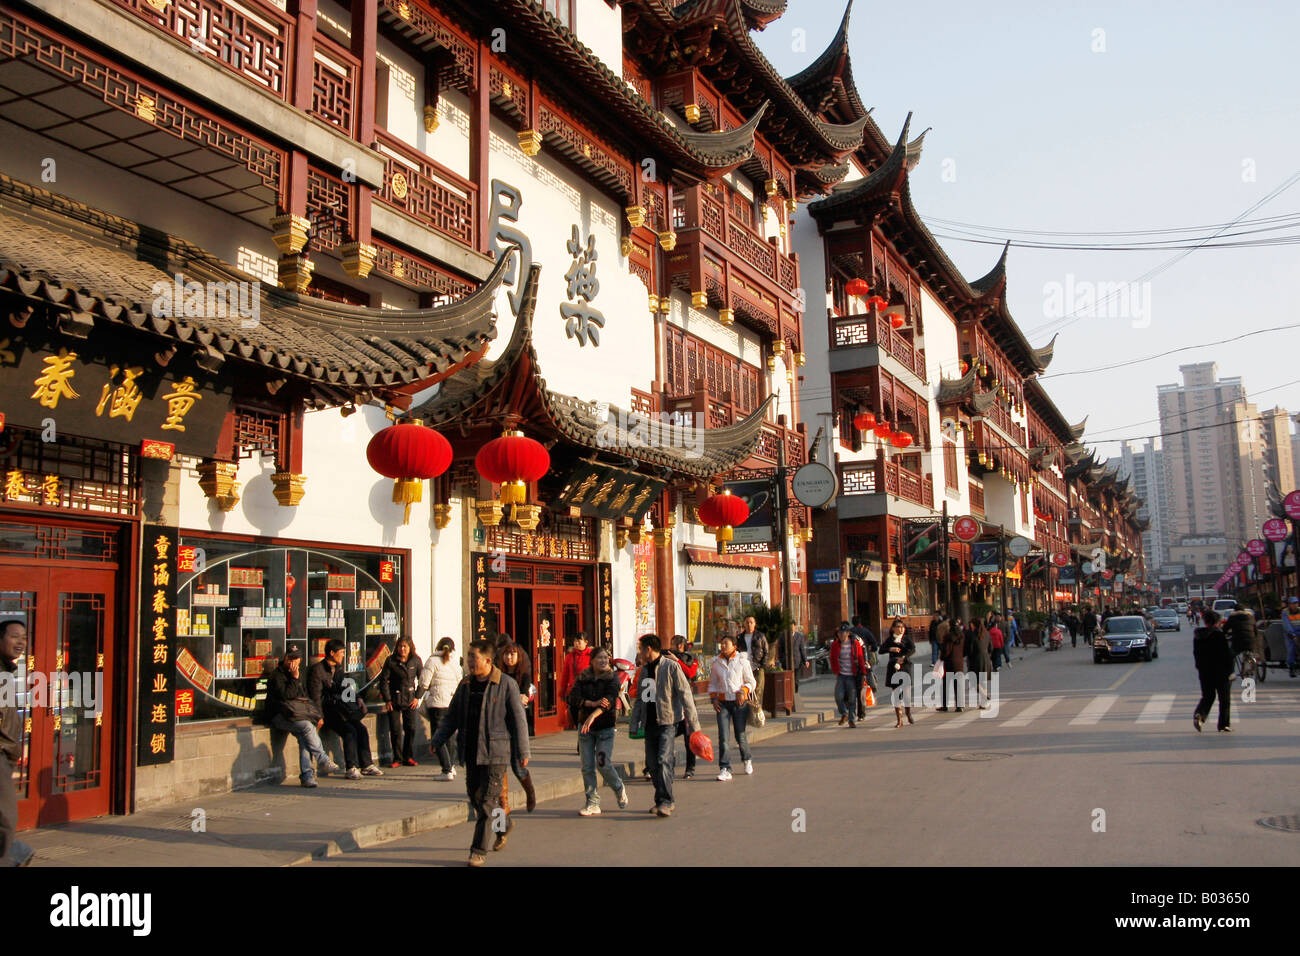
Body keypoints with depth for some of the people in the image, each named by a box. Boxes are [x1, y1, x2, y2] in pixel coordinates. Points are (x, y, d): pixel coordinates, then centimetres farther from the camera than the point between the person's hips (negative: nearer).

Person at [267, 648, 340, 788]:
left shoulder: (299, 673, 19)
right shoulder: (277, 675, -3)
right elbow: (285, 695, -15)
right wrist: (294, 678, -12)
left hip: (300, 714, 6)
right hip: (281, 716, -6)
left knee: (304, 736, -23)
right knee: (307, 726, -30)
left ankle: (307, 774, -25)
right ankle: (323, 761, -20)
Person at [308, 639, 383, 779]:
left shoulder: (339, 668, 16)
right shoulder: (317, 670, -9)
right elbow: (315, 696, -13)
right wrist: (319, 717, -20)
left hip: (341, 708, 7)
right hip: (327, 710, -7)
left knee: (362, 729, -11)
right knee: (350, 730, -25)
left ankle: (367, 765, -5)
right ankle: (352, 768, -20)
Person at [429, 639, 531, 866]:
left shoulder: (506, 684, -6)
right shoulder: (466, 685, 10)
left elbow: (518, 719, -5)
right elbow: (451, 716, 17)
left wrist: (523, 752, -6)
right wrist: (438, 740, 4)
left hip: (496, 753, -6)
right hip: (471, 753, 6)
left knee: (487, 801, -7)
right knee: (475, 797, 12)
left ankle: (479, 851, 1)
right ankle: (505, 824, 37)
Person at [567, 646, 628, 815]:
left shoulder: (612, 679, -3)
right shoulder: (582, 678, 5)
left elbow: (609, 700, -19)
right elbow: (574, 697, -8)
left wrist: (593, 715, -34)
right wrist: (593, 703, -24)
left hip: (606, 726, -3)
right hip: (584, 725, 3)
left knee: (603, 763, -8)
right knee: (587, 766, 1)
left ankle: (620, 789, 21)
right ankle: (592, 803, 10)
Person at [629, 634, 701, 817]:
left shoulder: (671, 667, -8)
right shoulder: (644, 670, 13)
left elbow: (686, 696, -8)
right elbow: (639, 700, 21)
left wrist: (693, 725, -10)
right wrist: (634, 725, 18)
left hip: (668, 722, -7)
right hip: (650, 724, 7)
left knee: (664, 760, -17)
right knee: (652, 763, 7)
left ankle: (666, 802, -13)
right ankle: (662, 801, 18)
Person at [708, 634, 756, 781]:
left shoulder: (742, 661, 0)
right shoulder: (715, 663, 7)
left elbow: (751, 682, 5)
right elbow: (712, 683, 18)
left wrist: (743, 691, -13)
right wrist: (713, 699, 4)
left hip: (740, 702, -2)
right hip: (723, 703, 2)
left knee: (740, 735, 4)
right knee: (722, 735, -9)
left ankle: (747, 759, 34)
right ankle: (725, 769, -7)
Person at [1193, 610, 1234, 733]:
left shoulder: (1197, 635, 3)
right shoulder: (1219, 635, -14)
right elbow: (1227, 654, -12)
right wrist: (1230, 671, -5)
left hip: (1204, 671, 4)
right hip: (1220, 671, -4)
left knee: (1207, 696, 13)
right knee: (1224, 699, 9)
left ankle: (1199, 715, -13)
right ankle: (1224, 724, 13)